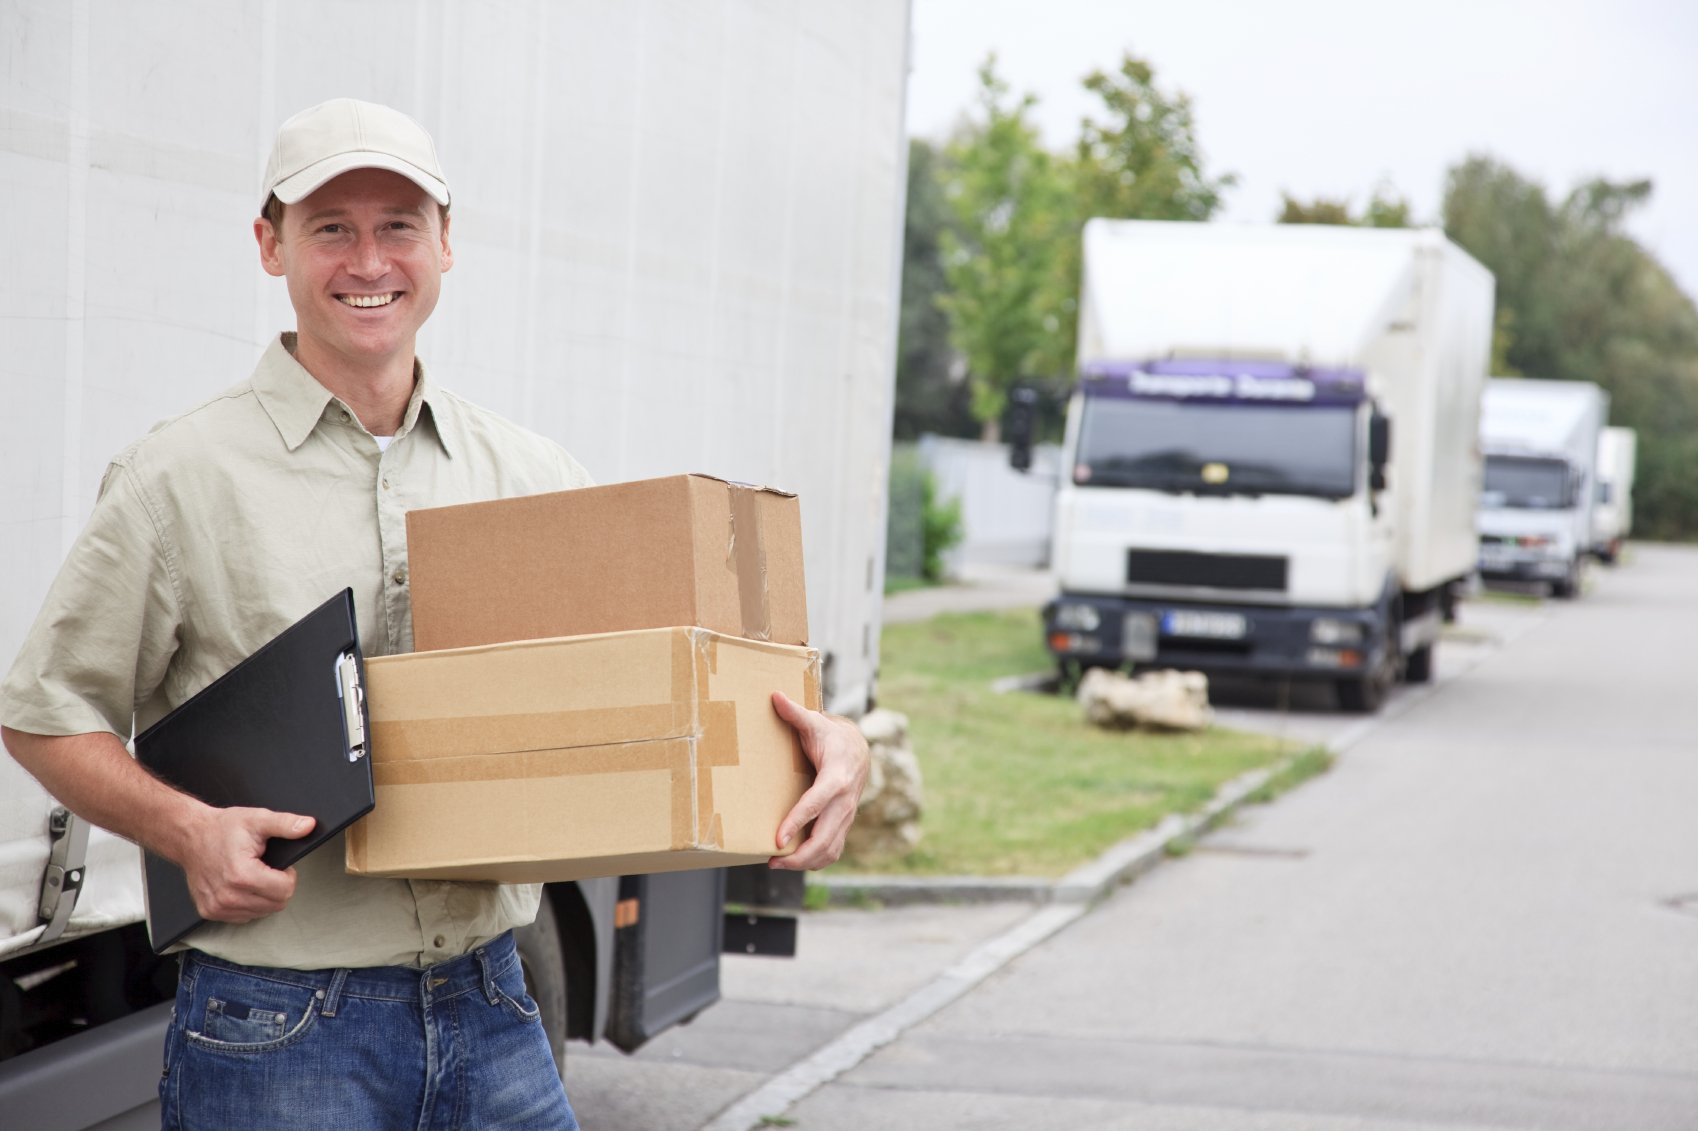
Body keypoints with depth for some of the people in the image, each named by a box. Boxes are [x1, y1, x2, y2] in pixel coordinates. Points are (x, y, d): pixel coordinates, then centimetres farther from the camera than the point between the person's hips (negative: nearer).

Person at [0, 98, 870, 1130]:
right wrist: (189, 830, -15)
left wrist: (829, 738, -11)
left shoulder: (528, 474, 8)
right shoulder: (182, 479, -3)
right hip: (275, 1030, -3)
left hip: (490, 1012, 4)